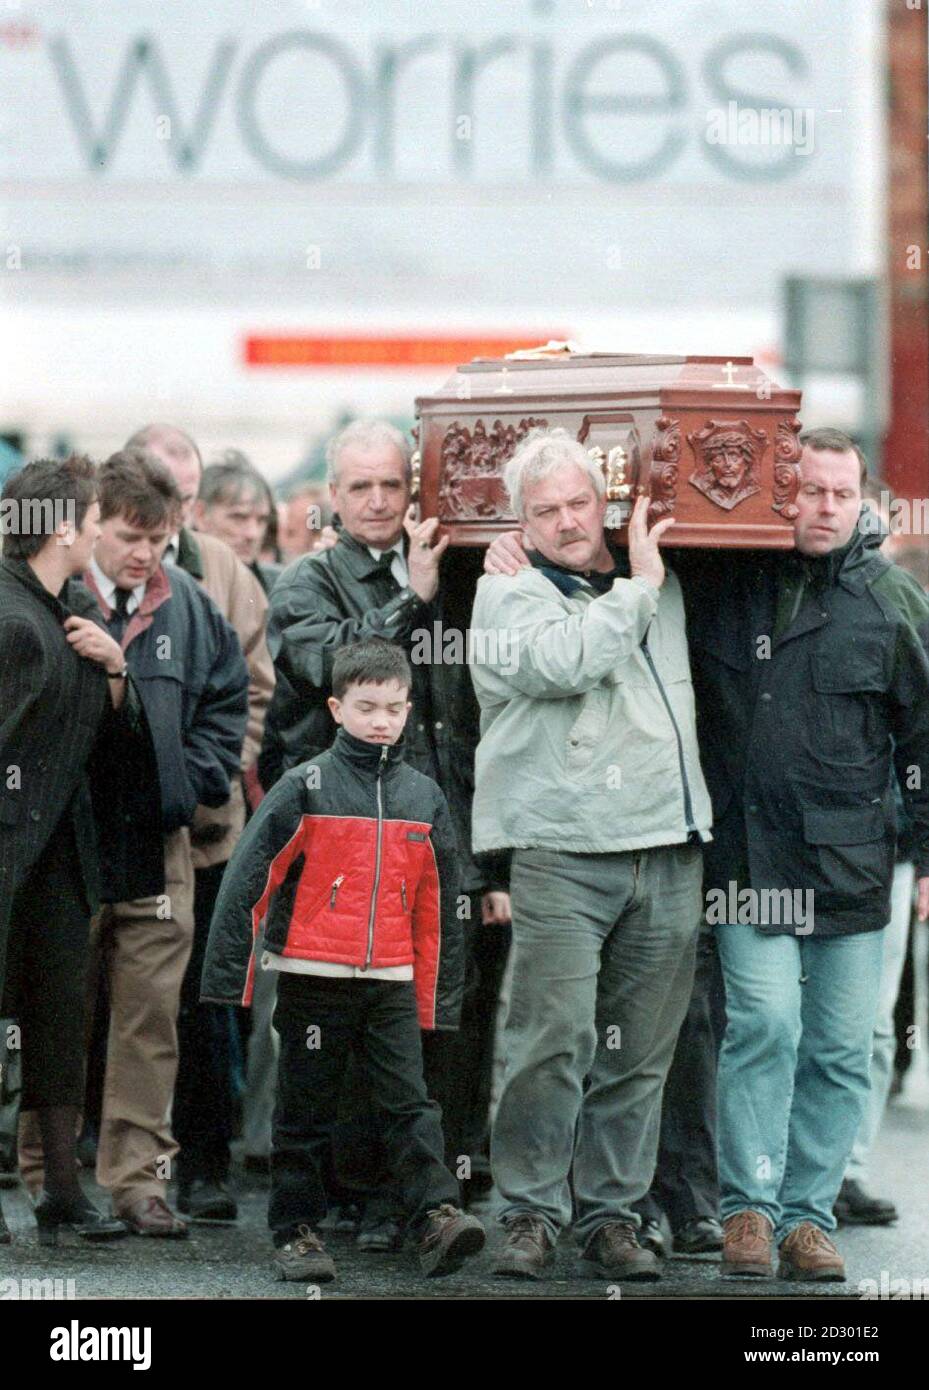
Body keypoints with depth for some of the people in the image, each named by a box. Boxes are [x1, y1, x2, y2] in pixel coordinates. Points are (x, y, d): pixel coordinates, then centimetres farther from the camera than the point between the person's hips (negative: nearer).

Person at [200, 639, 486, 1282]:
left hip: (393, 984, 3)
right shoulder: (307, 787, -4)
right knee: (307, 1112, 5)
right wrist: (225, 981, -9)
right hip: (314, 981, -3)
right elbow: (248, 879, -6)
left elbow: (438, 904, 15)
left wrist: (442, 999, 14)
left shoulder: (423, 796, 8)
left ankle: (438, 1218, -13)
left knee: (411, 1103, -7)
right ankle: (297, 1230, 13)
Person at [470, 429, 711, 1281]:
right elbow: (565, 660, -18)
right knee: (554, 1042, -11)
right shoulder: (508, 595, 2)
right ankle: (531, 1214, -3)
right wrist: (637, 586, -6)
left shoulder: (661, 588, 18)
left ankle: (612, 1213, 12)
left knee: (640, 1051, 6)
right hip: (562, 856, -5)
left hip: (668, 856, 5)